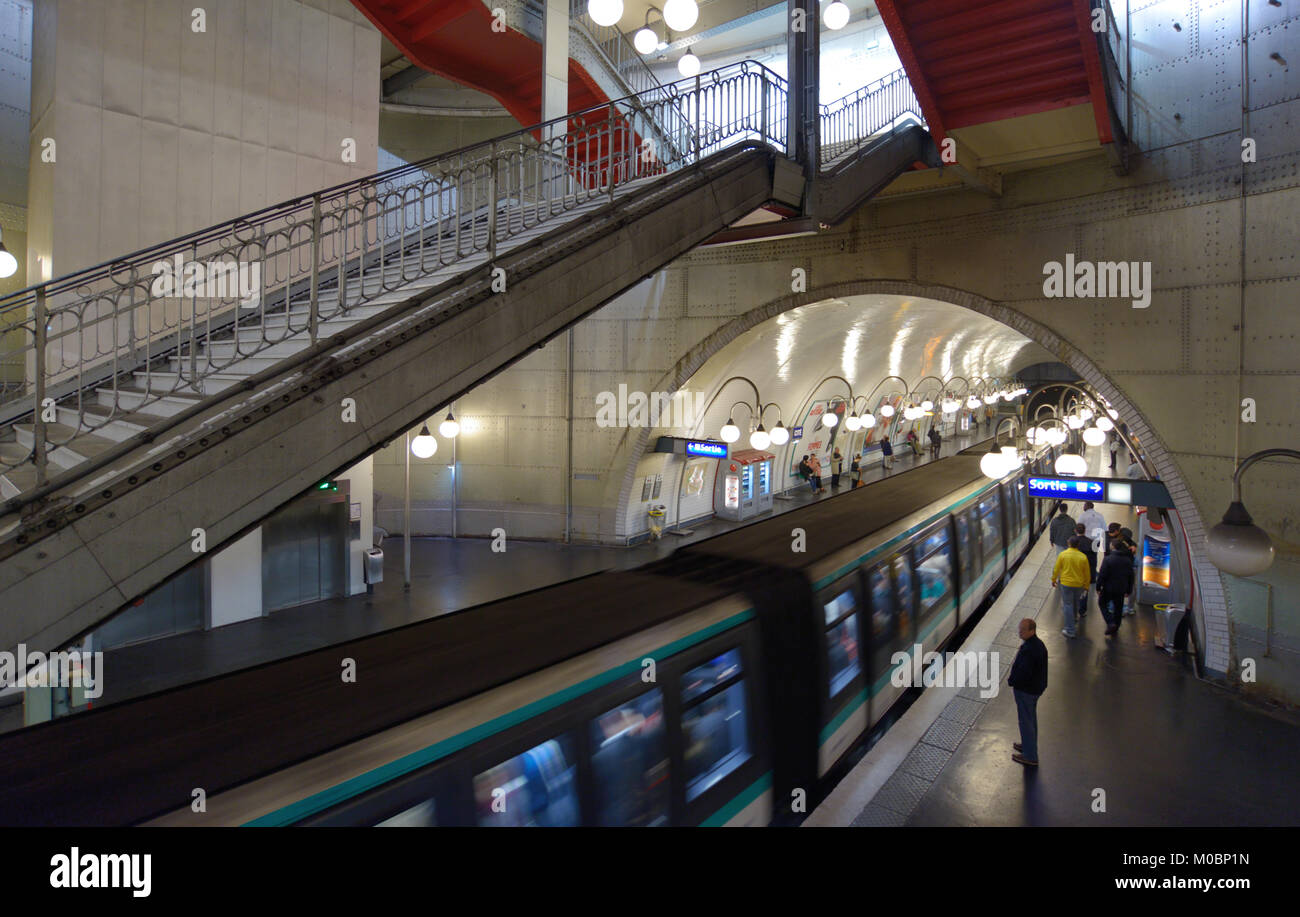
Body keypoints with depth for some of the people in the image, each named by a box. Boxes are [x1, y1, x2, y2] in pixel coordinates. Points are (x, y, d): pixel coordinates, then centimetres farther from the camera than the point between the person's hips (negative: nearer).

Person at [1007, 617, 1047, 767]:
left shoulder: (1029, 650, -32)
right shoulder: (1038, 644, 2)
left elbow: (1023, 673, -30)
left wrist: (1011, 680, -12)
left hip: (1025, 690, -10)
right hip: (1036, 686, 10)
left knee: (1026, 721, 4)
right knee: (1031, 718, 25)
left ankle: (1030, 757, 15)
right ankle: (1030, 745, 43)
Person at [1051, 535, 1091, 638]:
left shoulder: (1062, 555, -14)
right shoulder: (1083, 557, -10)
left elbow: (1056, 569, -6)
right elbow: (1087, 574, -1)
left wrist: (1053, 580, 10)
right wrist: (1086, 586, 13)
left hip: (1066, 584, -2)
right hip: (1079, 584, 2)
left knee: (1068, 605, 4)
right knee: (1075, 601, 27)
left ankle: (1070, 630, 4)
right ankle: (1074, 617, 52)